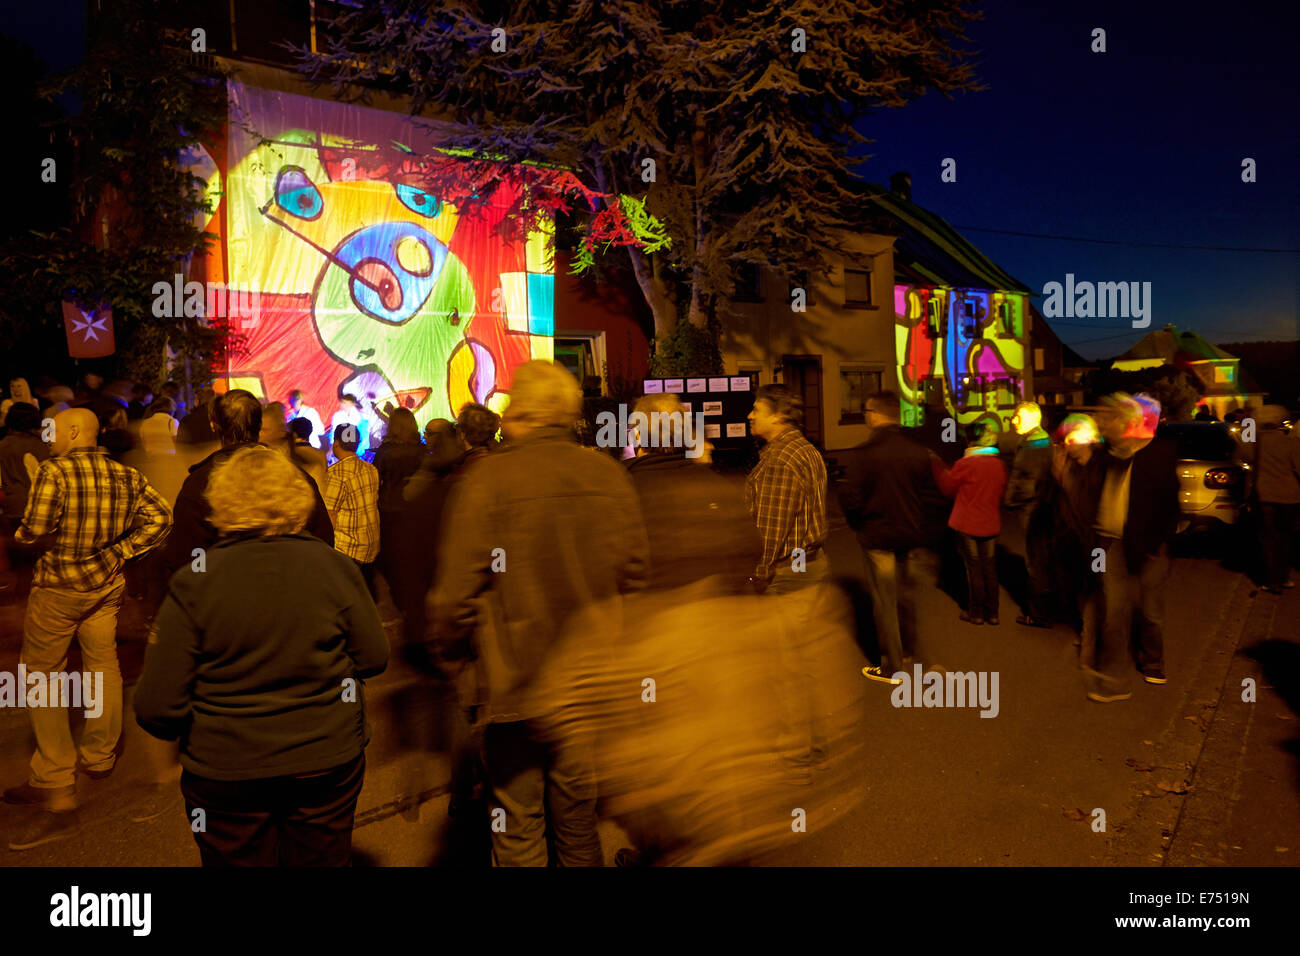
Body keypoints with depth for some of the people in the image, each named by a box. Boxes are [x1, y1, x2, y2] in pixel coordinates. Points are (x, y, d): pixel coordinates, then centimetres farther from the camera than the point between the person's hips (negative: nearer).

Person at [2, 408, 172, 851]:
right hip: (107, 584, 5)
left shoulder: (54, 471, -14)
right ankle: (99, 758, 34)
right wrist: (120, 552, 3)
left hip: (57, 587, -5)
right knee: (103, 667, 17)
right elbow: (159, 517, 0)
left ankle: (56, 789, 3)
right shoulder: (126, 475, 2)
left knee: (42, 676, 4)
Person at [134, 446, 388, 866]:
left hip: (225, 772, -1)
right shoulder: (335, 567, -11)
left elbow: (156, 708, -13)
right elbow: (374, 658, -2)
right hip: (329, 763, 1)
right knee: (321, 859, 21)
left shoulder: (192, 583, -14)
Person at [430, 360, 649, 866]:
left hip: (517, 686, -4)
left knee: (518, 832, 11)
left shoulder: (487, 477, -14)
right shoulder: (610, 475, -1)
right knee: (578, 819, 19)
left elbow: (458, 586, -13)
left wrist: (450, 646, 6)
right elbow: (635, 574, 6)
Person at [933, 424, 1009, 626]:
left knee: (974, 569, 5)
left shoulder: (966, 464, -18)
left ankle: (976, 612, 13)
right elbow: (1002, 492, 10)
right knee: (990, 569, 12)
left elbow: (947, 487, -4)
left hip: (967, 525, -4)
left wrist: (937, 464, 6)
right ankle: (992, 612, 18)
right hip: (991, 525, 4)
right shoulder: (1000, 465, -1)